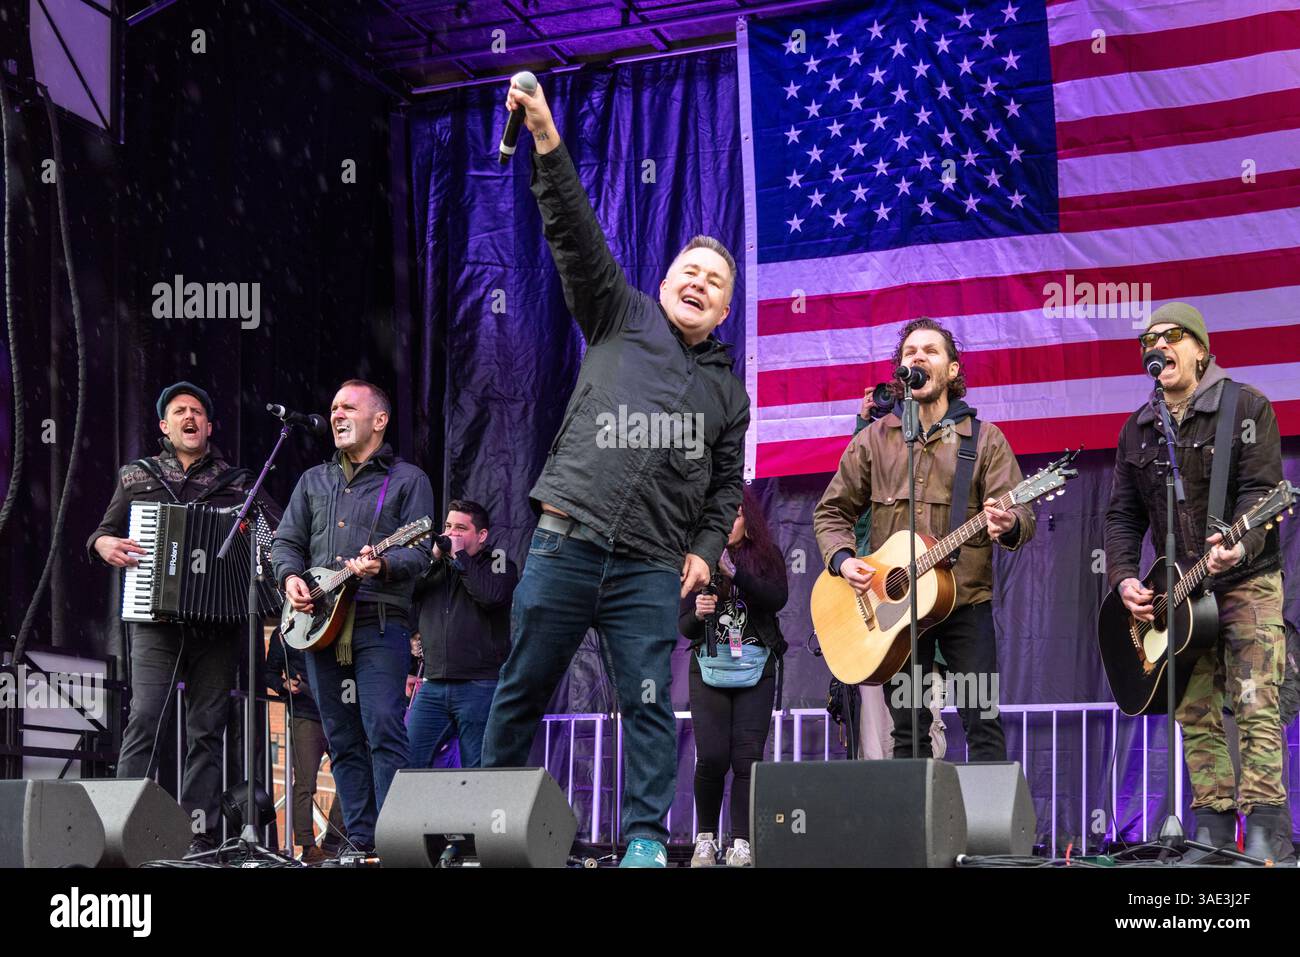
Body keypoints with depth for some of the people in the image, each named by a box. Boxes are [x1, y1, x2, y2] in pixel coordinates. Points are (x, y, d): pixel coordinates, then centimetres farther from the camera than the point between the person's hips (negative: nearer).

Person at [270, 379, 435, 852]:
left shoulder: (407, 479, 6)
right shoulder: (314, 480, 22)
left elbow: (419, 551, -3)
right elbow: (287, 541, 20)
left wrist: (382, 565, -23)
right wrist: (290, 576, -1)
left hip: (380, 623, -5)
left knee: (384, 732, -15)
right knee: (343, 740, 5)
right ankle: (360, 841, 8)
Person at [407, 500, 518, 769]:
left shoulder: (499, 564, 6)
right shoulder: (434, 568, 20)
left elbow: (492, 596, -15)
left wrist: (460, 556, -7)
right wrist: (434, 557, 2)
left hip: (479, 686, -4)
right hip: (433, 685, 5)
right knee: (408, 761, -4)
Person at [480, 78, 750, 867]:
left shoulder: (727, 389, 16)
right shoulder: (621, 318, 8)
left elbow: (728, 482, 22)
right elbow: (577, 236, -2)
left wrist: (704, 549, 6)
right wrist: (548, 144, -13)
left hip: (650, 567, 2)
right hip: (567, 542, -2)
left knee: (649, 704, -4)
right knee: (524, 690, 4)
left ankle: (646, 839, 2)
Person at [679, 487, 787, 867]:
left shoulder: (767, 556, 7)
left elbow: (778, 599, -12)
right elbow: (682, 626, 9)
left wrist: (734, 572, -23)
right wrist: (697, 613, -14)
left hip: (756, 668, 0)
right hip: (709, 666, 1)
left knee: (747, 756, -8)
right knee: (712, 757, -10)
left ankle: (742, 844, -4)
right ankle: (706, 839, 6)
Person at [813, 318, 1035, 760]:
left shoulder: (984, 439, 4)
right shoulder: (873, 440, 10)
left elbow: (1022, 515, -4)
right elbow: (831, 512, 14)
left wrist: (1007, 525, -29)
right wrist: (842, 559, -5)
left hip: (965, 600, -1)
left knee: (984, 723, -6)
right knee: (908, 732, 3)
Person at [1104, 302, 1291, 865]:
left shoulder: (1245, 406, -5)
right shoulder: (1137, 429, 11)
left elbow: (1261, 489, -16)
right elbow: (1122, 515, 10)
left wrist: (1238, 546, -34)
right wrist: (1123, 578, -6)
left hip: (1247, 582, -5)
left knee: (1255, 706, -12)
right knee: (1196, 714, 3)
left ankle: (1267, 837, -12)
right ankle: (1214, 833, 6)